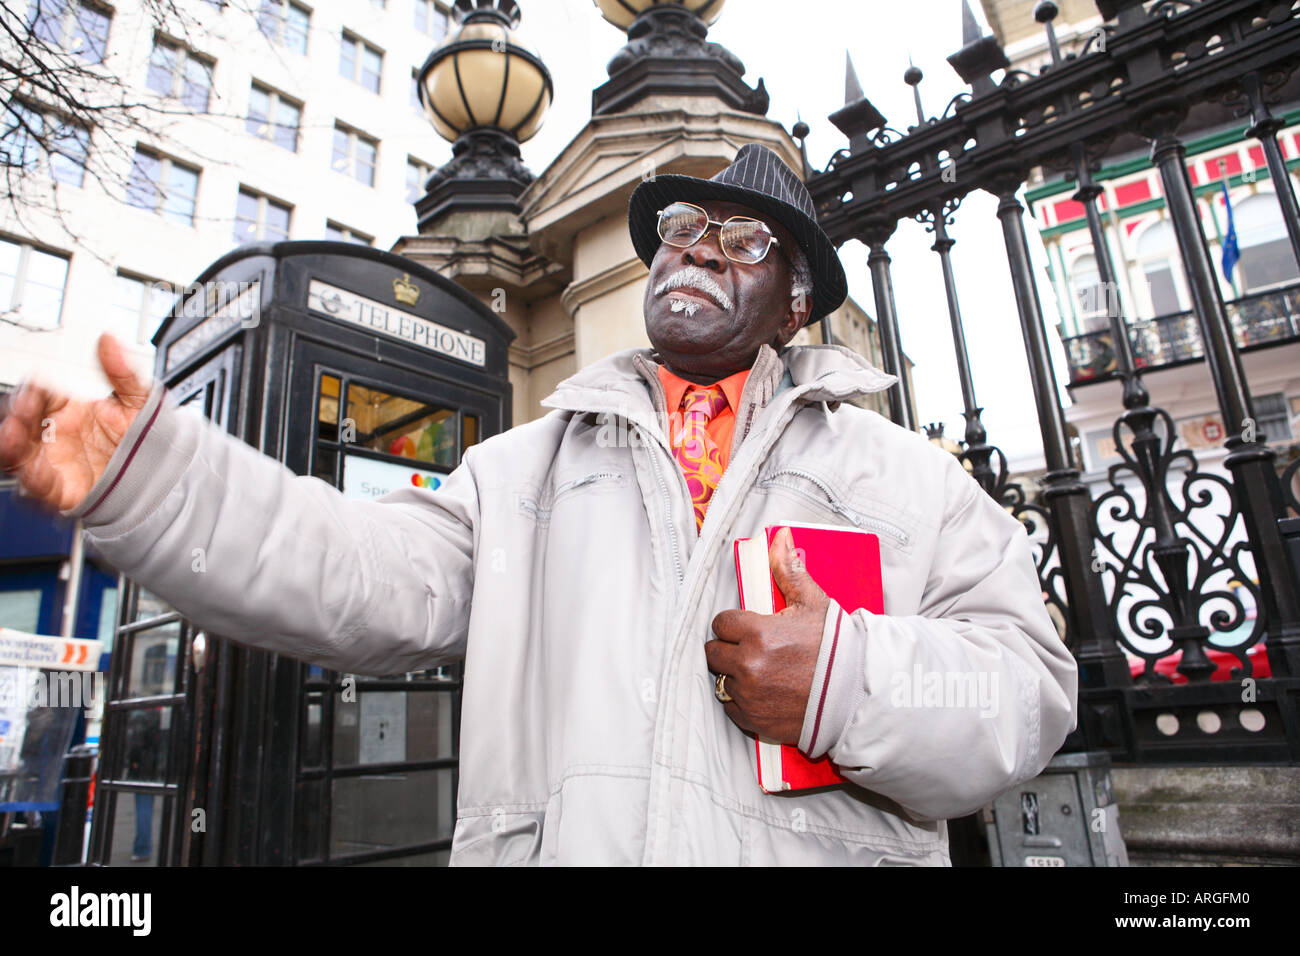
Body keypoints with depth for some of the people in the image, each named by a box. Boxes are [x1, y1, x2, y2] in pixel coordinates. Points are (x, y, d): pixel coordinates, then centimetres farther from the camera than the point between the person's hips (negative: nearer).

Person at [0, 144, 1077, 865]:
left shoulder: (904, 472, 8)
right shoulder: (527, 462, 12)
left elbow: (1027, 684, 2)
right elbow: (376, 580, 0)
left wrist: (857, 682, -18)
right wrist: (155, 473, -12)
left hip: (821, 842, 0)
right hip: (552, 837, 2)